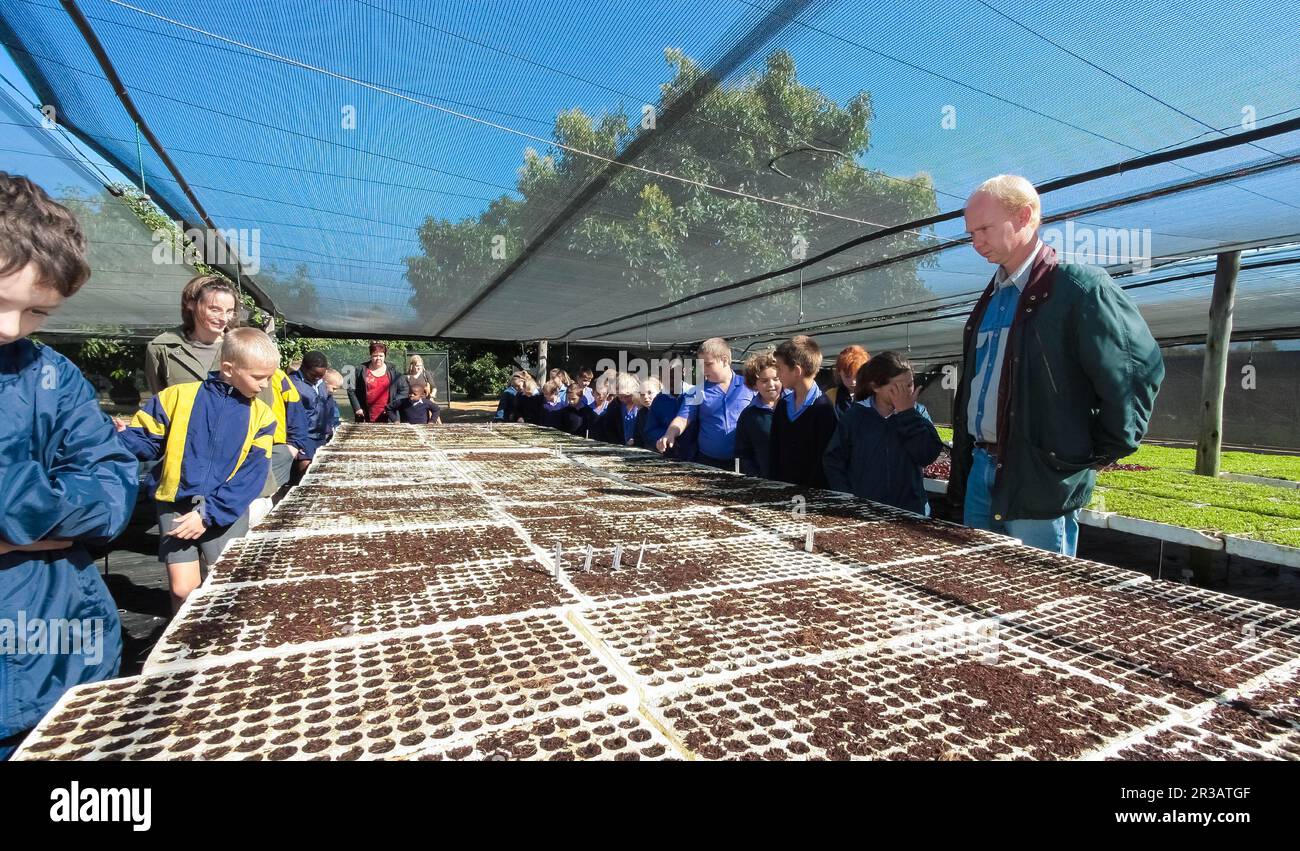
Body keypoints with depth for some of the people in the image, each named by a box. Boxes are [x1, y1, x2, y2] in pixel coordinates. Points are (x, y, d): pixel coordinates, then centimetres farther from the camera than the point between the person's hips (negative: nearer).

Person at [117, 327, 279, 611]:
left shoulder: (260, 415, -2)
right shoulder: (180, 396, -4)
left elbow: (252, 475, -7)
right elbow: (146, 441, 4)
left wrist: (209, 514, -14)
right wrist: (117, 437, -19)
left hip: (226, 510, 1)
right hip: (177, 505, 0)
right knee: (183, 589, -1)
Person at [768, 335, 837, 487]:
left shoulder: (824, 409, -14)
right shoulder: (783, 404, 7)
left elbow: (824, 459, -14)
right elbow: (774, 449, 9)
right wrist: (775, 482, 3)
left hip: (813, 491, -6)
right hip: (782, 487, 6)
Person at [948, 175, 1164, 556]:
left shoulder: (1078, 286, -8)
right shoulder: (991, 298, 16)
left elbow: (1139, 367, -11)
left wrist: (1104, 451, -7)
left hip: (1041, 481, -7)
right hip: (980, 474, 8)